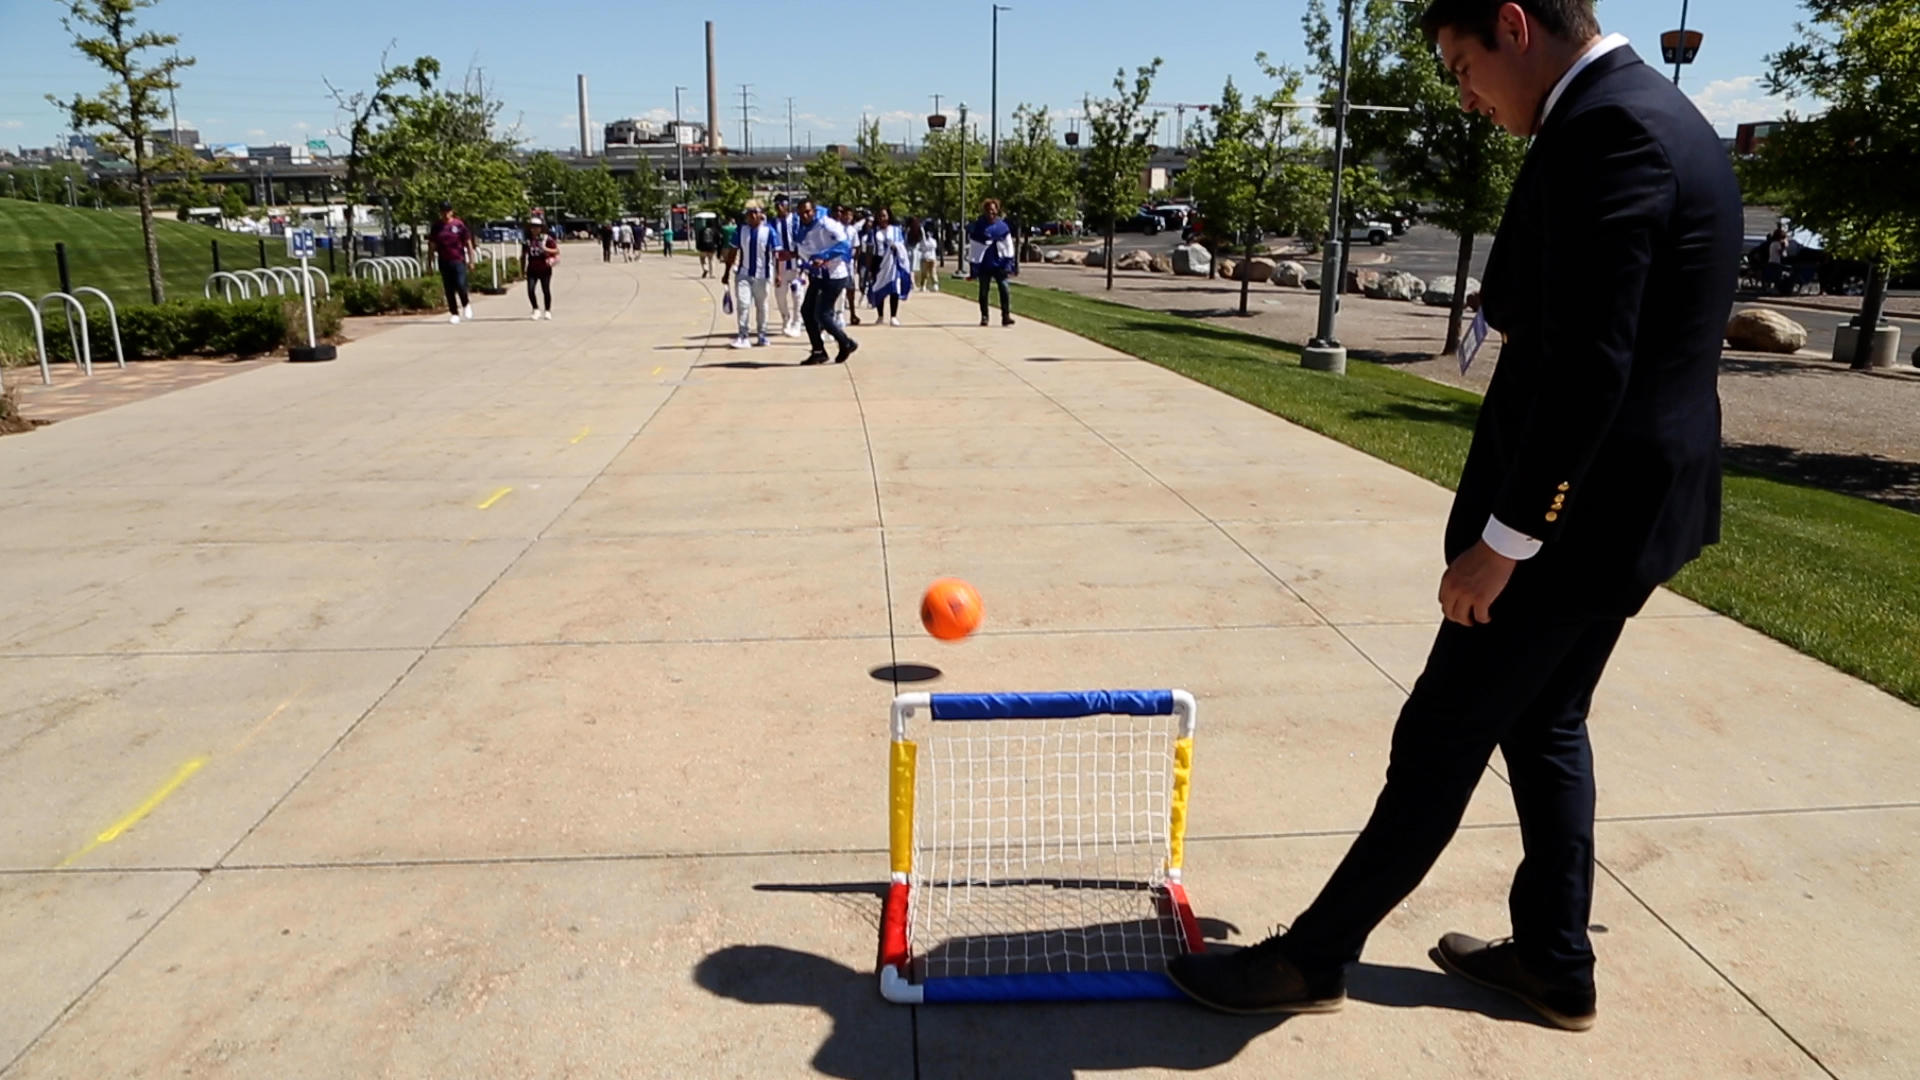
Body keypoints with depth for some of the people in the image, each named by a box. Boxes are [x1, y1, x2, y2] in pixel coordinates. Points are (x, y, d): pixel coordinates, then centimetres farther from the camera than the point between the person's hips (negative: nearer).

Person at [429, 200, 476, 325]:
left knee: (460, 285, -14)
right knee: (449, 289, 4)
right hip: (444, 262, 3)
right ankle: (454, 314, 13)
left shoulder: (459, 225, -2)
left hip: (458, 260, -3)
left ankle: (466, 304, 15)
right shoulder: (436, 226, 5)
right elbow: (433, 246, 10)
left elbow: (468, 242, 3)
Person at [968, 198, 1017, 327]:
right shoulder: (978, 226, -2)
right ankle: (984, 317, 18)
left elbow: (1008, 244, 8)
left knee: (1004, 288, -11)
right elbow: (973, 247, -1)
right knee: (983, 292, 7)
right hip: (984, 265, 0)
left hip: (999, 263, 0)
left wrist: (1010, 261, 2)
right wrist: (973, 264, -4)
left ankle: (1006, 316, -10)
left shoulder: (1003, 226, 3)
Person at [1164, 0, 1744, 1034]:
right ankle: (1554, 964, 34)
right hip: (1632, 503, 10)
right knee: (1545, 725, 20)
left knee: (1439, 742, 0)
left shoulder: (1604, 133, -20)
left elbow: (1587, 371, -26)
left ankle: (1312, 958, 16)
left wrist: (1500, 540, -20)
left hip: (1575, 518, -10)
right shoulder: (1665, 119, 12)